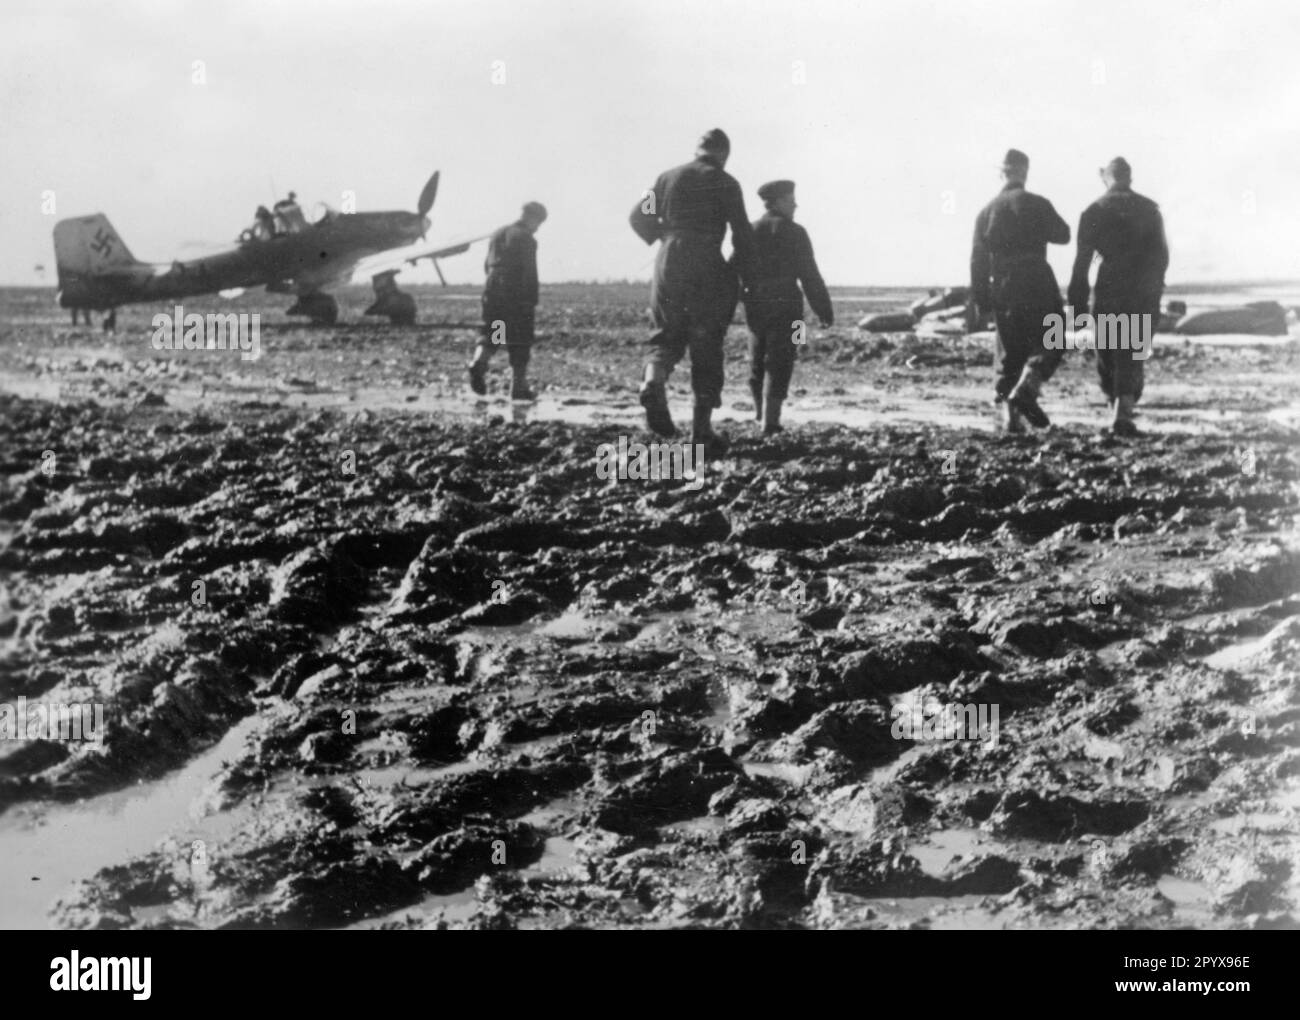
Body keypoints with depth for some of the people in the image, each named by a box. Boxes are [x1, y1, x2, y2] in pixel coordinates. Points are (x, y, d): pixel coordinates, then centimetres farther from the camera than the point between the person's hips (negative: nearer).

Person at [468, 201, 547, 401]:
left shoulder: (498, 234, 14)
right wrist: (533, 302, -9)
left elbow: (487, 266, 19)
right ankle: (518, 387, 4)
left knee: (490, 335, 11)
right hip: (517, 297, -6)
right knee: (520, 344, 3)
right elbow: (530, 274, -12)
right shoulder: (527, 239, -8)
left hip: (492, 293, 6)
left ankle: (478, 363, -18)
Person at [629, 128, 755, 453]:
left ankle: (653, 381, -18)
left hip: (668, 268, 3)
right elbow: (742, 232, -4)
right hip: (708, 271, -3)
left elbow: (639, 218, 8)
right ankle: (702, 429, 4)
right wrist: (747, 273, 6)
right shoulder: (724, 183, 0)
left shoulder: (668, 178, 10)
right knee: (707, 349, 5)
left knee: (667, 337, 16)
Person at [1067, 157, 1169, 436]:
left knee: (1107, 355, 14)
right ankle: (1124, 413, -13)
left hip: (1109, 288, -1)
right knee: (1132, 356, 2)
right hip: (1144, 292, 1)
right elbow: (1162, 253, 6)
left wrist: (1077, 300, 1)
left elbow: (1083, 259, -2)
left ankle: (1116, 409, 14)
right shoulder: (1149, 208, 5)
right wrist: (1154, 286, 19)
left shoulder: (1094, 211, 1)